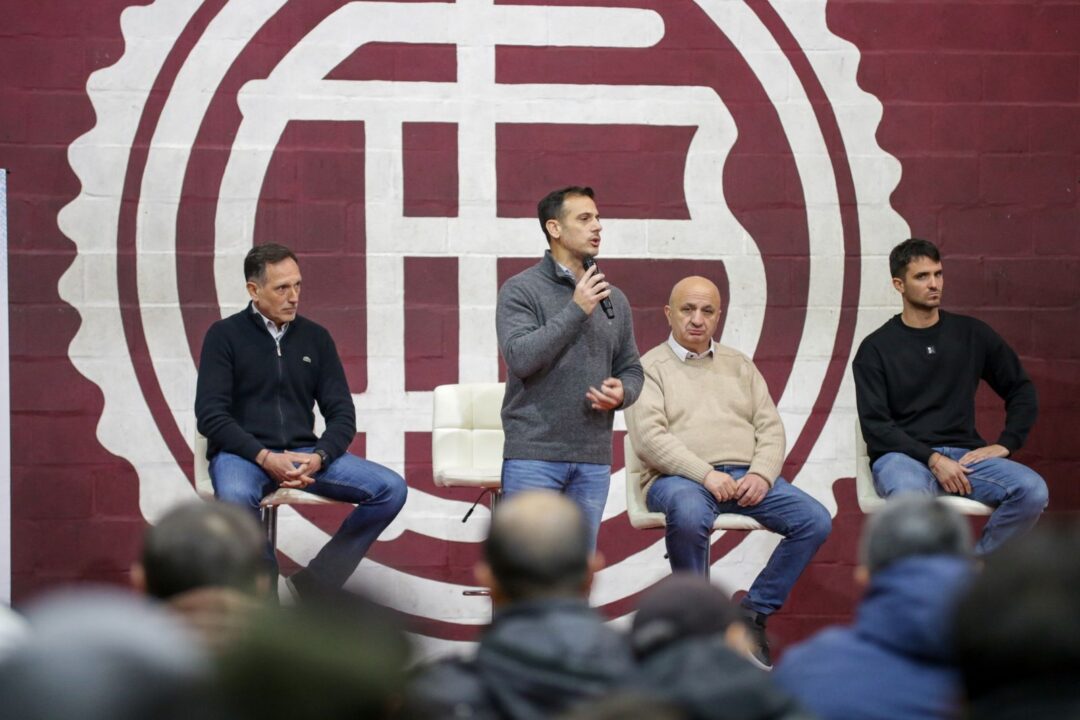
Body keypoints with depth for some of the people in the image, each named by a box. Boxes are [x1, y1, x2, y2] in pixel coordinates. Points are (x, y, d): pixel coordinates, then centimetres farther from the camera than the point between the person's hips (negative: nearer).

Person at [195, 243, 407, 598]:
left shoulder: (315, 337, 12)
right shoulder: (225, 335, 1)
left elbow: (342, 413, 10)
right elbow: (210, 415, -6)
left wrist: (318, 458, -11)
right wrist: (266, 458, -19)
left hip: (305, 453, 4)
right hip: (243, 453, -4)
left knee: (391, 488, -17)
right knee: (235, 498, -40)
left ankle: (308, 586, -16)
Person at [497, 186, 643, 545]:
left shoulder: (613, 299, 14)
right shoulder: (521, 289, -2)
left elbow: (631, 369, 18)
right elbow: (520, 357, -15)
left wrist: (621, 393, -6)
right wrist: (576, 311, -16)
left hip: (593, 460, 5)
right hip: (534, 454, -5)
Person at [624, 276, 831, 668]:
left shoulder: (740, 366, 23)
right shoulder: (650, 368, 7)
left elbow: (771, 428, 15)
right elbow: (649, 438, -7)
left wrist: (761, 474, -6)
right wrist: (705, 475, -17)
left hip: (746, 477, 5)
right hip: (679, 478, -5)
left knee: (815, 520, -19)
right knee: (689, 515, -41)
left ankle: (754, 613, -7)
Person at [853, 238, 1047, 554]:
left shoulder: (971, 334, 12)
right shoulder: (876, 348, 4)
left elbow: (1022, 390, 19)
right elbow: (874, 425, -3)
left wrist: (1005, 444, 3)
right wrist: (932, 459, -15)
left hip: (963, 453, 3)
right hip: (903, 456, -3)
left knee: (1032, 491, -26)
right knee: (910, 498, -41)